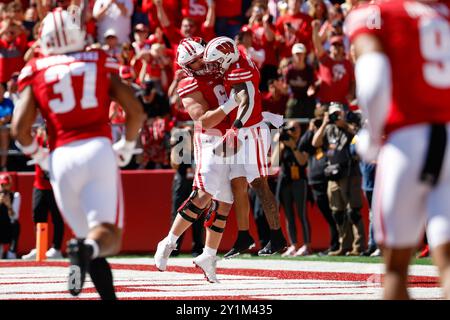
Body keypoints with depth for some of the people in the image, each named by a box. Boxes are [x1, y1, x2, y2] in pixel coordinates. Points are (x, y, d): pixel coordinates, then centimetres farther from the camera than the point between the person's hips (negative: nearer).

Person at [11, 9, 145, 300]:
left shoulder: (36, 72, 12)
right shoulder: (99, 63, 13)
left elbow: (20, 128, 3)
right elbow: (136, 111, 6)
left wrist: (43, 160, 18)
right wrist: (125, 149, 21)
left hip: (62, 158, 1)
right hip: (98, 149, -1)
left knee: (87, 235, 10)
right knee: (107, 233, -9)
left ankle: (109, 295, -4)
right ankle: (87, 249, -42)